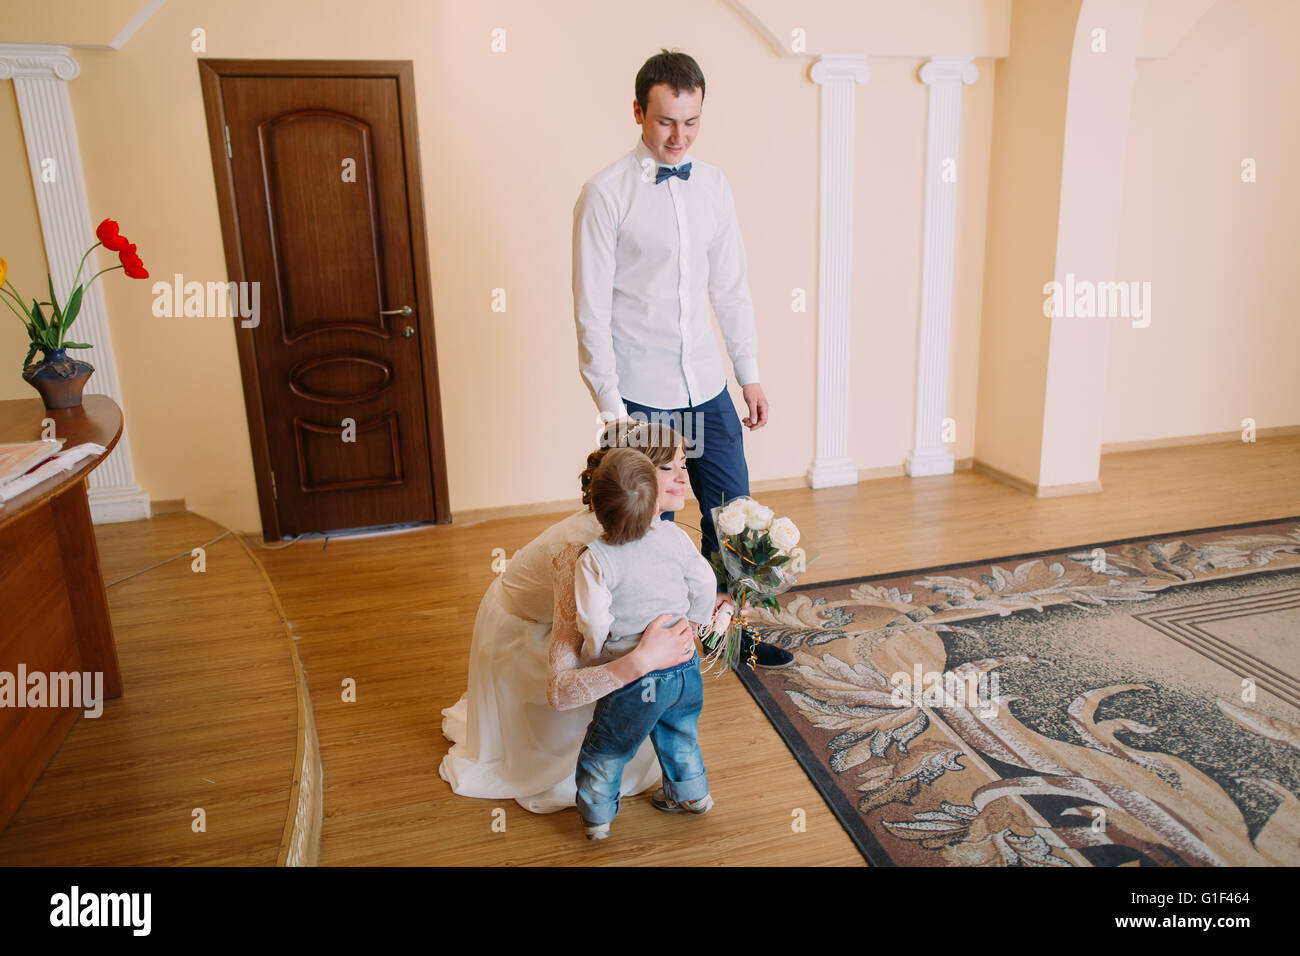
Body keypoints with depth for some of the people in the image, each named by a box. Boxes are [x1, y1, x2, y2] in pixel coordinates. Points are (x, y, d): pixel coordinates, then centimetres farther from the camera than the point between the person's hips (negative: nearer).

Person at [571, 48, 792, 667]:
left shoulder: (713, 185, 8)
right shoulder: (606, 193, -9)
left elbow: (731, 287, 13)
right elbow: (591, 311, -10)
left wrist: (750, 375, 10)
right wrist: (611, 408, -13)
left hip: (707, 389, 6)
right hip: (642, 396, -5)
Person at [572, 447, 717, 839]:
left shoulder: (594, 560, -21)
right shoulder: (674, 536, -10)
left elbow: (595, 625, -19)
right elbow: (706, 583, -1)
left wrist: (600, 653, 2)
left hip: (636, 681, -4)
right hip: (685, 667, 5)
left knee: (605, 748, 20)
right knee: (679, 731, 32)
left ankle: (596, 816, 38)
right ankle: (691, 793, 50)